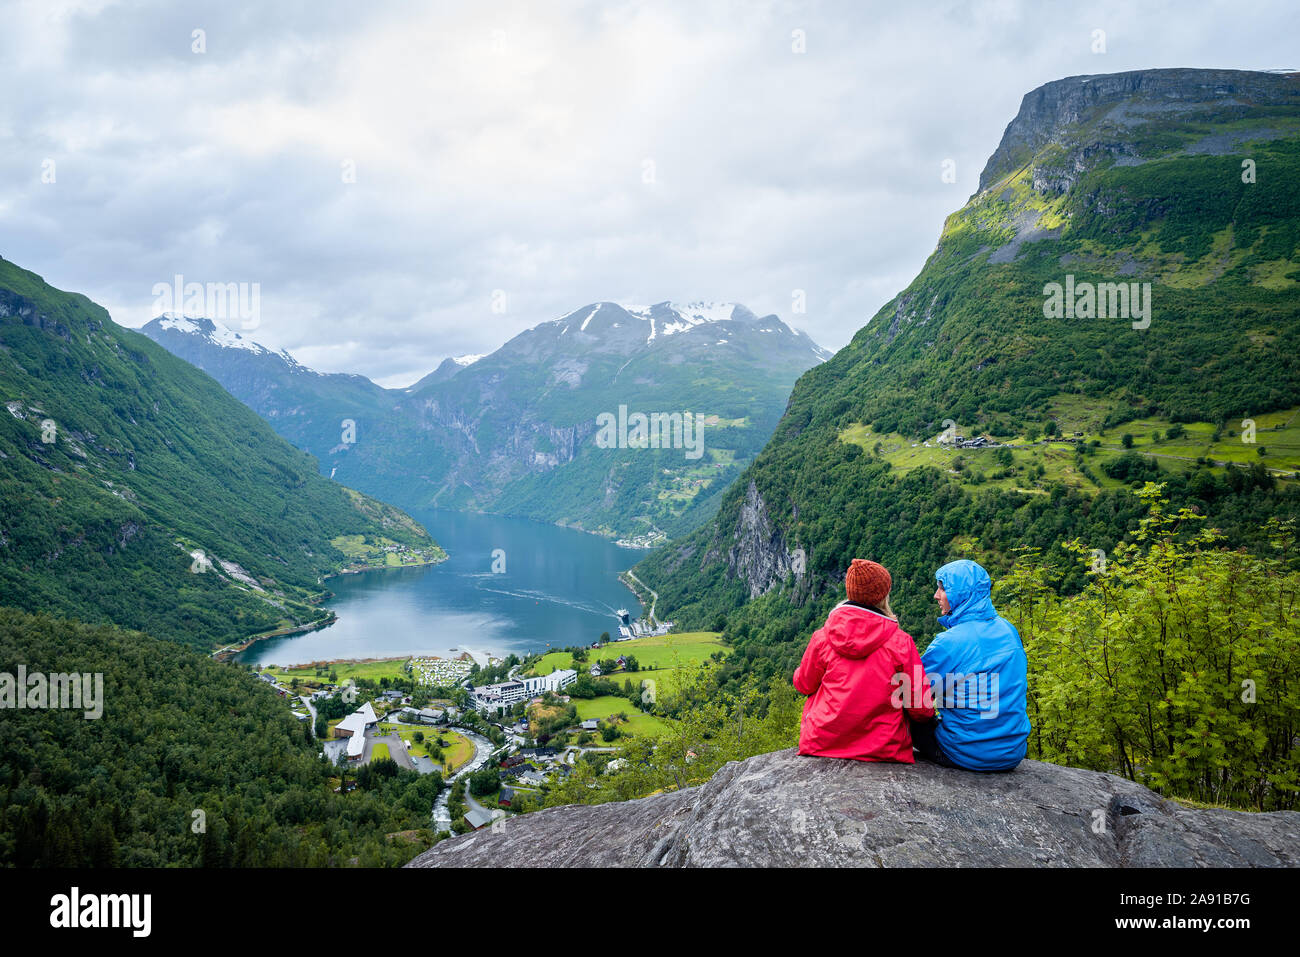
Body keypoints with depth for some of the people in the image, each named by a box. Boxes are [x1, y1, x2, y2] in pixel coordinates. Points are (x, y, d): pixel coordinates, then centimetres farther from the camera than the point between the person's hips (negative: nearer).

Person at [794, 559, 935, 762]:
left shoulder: (822, 637, -6)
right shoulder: (901, 642, -9)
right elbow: (920, 709, -6)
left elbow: (804, 684, 9)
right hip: (883, 750, -1)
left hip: (823, 744, 1)